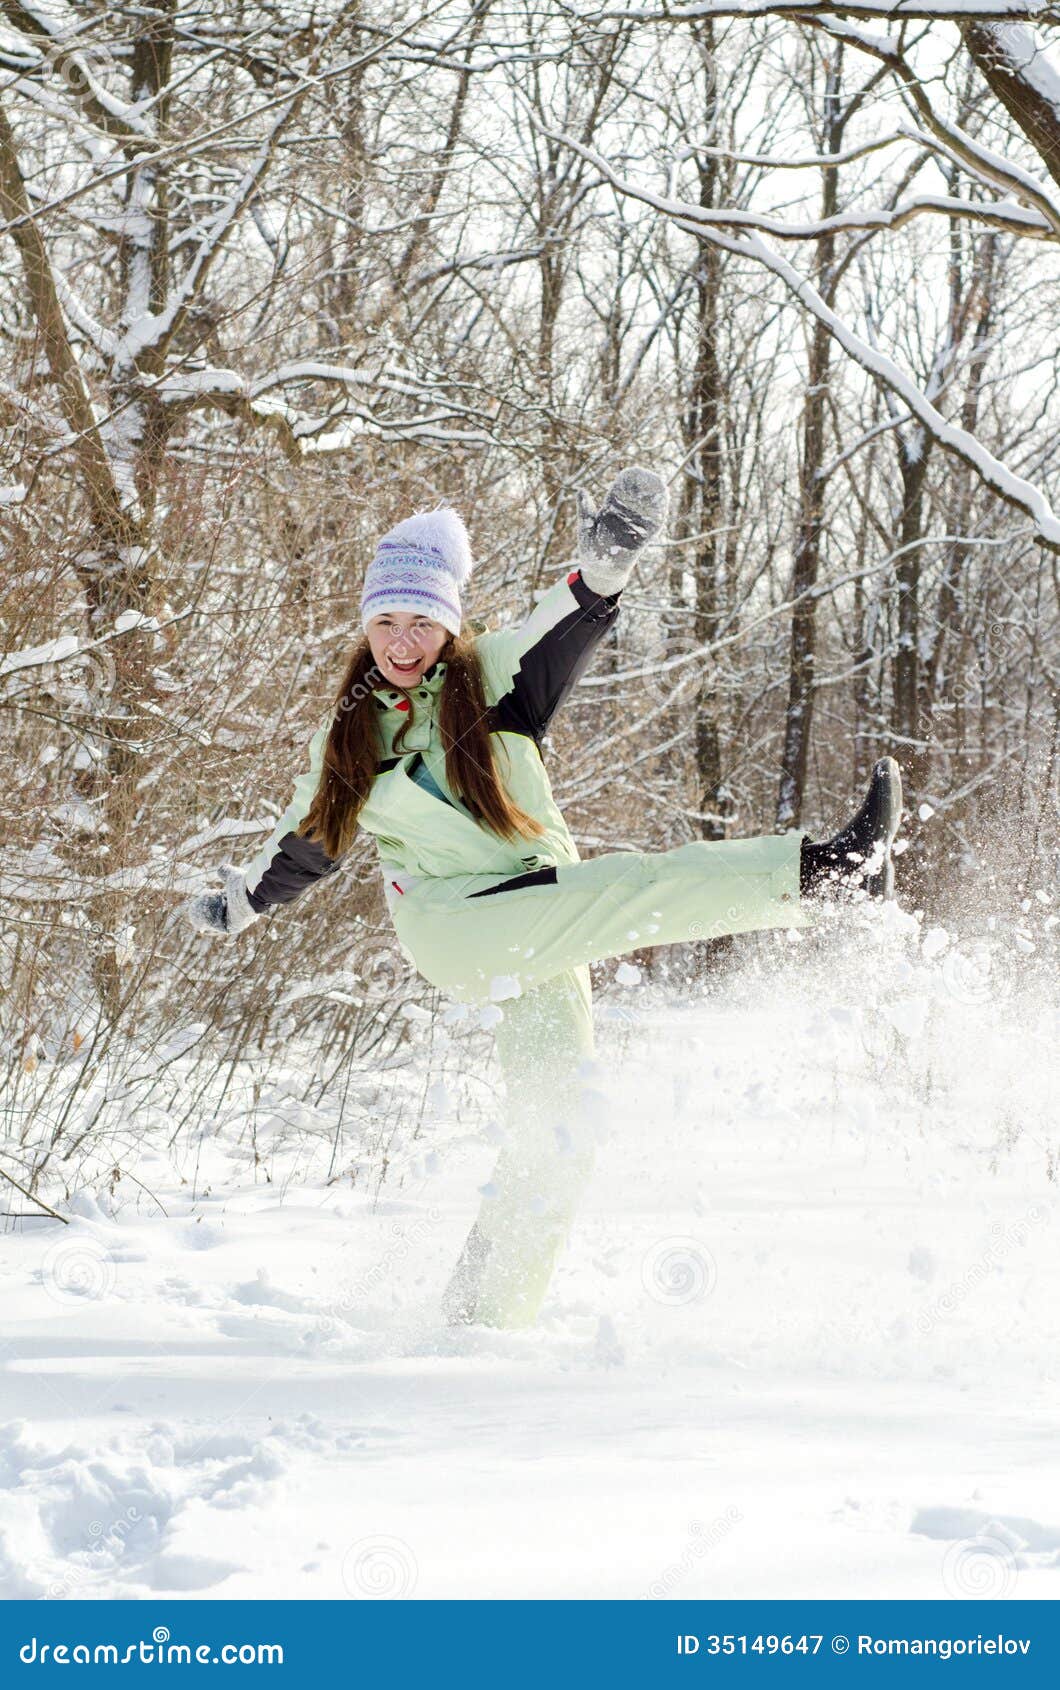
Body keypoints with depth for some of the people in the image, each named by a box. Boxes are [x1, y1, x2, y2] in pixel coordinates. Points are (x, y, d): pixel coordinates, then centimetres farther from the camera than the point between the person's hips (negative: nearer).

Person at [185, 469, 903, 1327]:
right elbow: (309, 839, 28)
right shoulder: (348, 735, 10)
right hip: (451, 927, -2)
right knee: (633, 886, -27)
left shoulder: (488, 676, 6)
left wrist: (603, 567, -34)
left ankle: (487, 1314, 8)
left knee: (557, 1137, -3)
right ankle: (822, 871, -29)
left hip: (545, 929, 2)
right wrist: (240, 901, 38)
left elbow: (562, 631, -14)